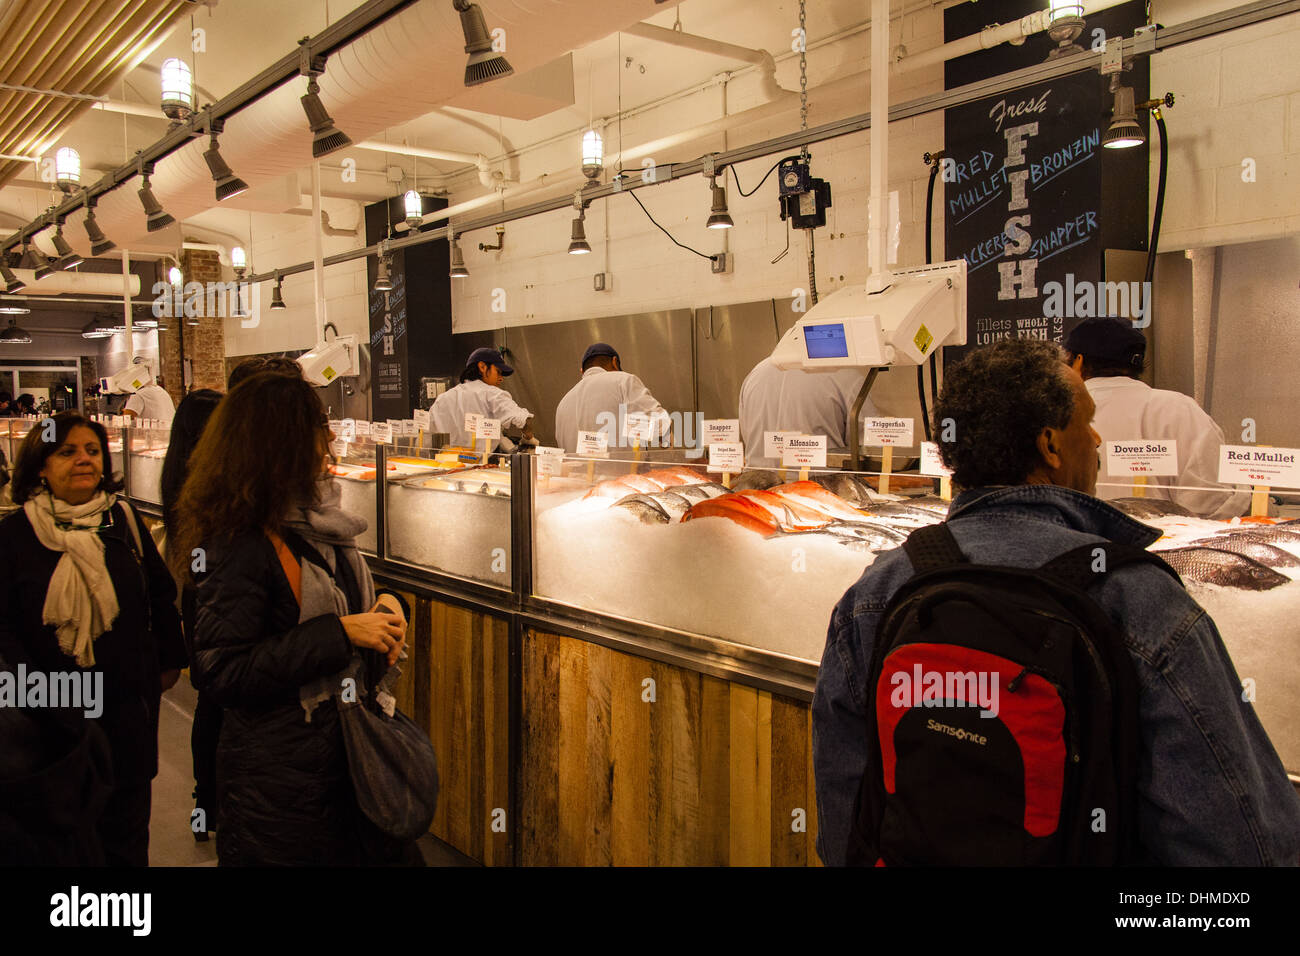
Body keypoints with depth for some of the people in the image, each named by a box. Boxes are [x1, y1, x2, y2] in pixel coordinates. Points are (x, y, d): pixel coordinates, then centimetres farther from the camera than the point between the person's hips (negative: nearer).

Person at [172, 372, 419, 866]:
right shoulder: (239, 546, -19)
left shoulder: (316, 521, 6)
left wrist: (385, 607, -2)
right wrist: (339, 634, -24)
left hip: (347, 746, 8)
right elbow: (220, 673, -22)